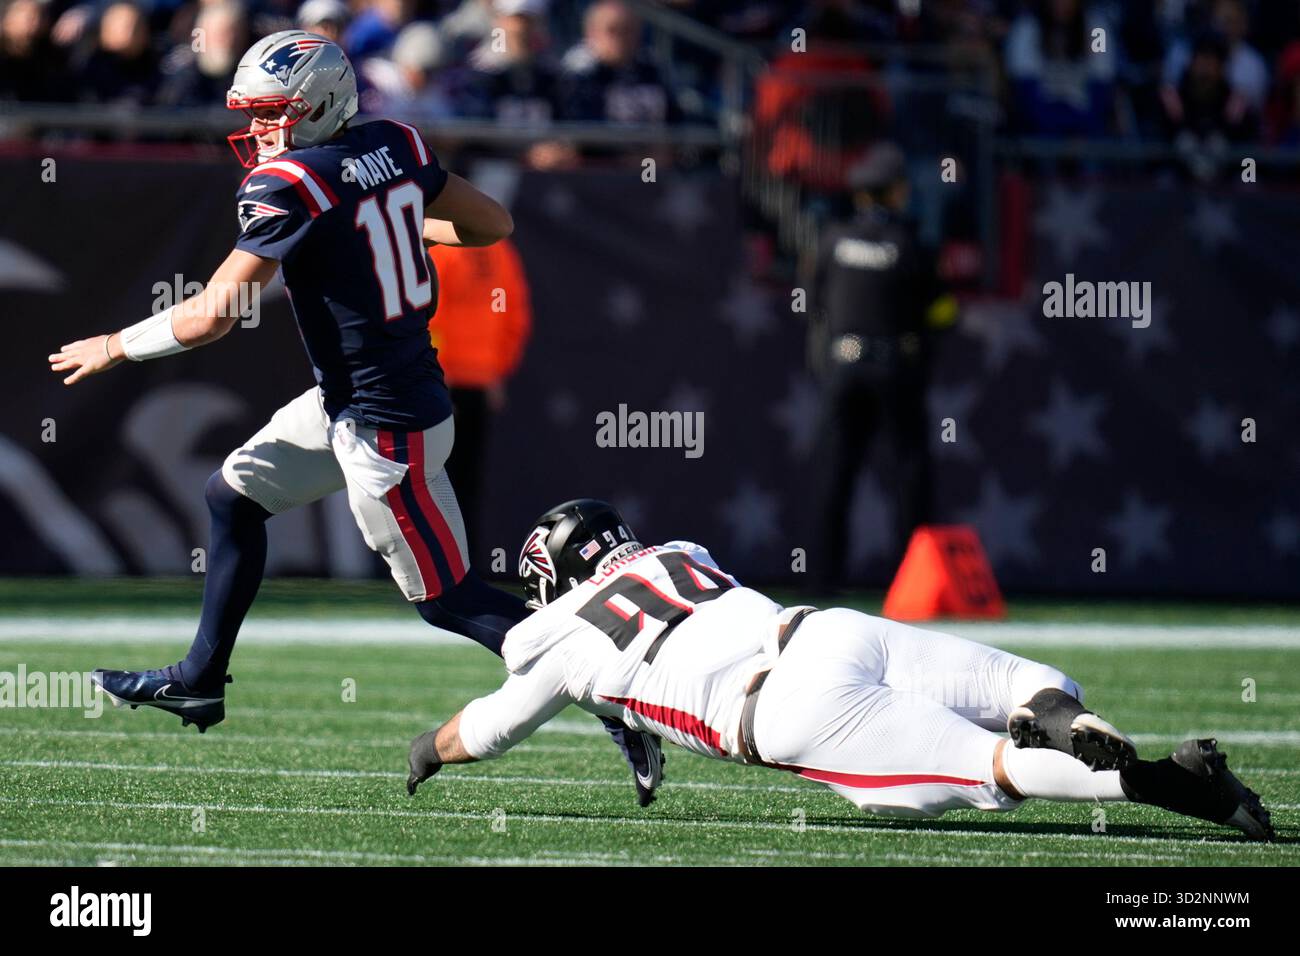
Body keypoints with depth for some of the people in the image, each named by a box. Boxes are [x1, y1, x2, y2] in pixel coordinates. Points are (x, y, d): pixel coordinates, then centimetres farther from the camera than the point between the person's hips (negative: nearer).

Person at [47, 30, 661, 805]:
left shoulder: (291, 186, -21)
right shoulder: (396, 146, 1)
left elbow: (212, 316, -21)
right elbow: (494, 224, 10)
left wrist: (116, 348, -6)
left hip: (385, 427, -9)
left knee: (447, 597, 0)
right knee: (234, 497, 19)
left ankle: (624, 715, 1)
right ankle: (200, 681, 29)